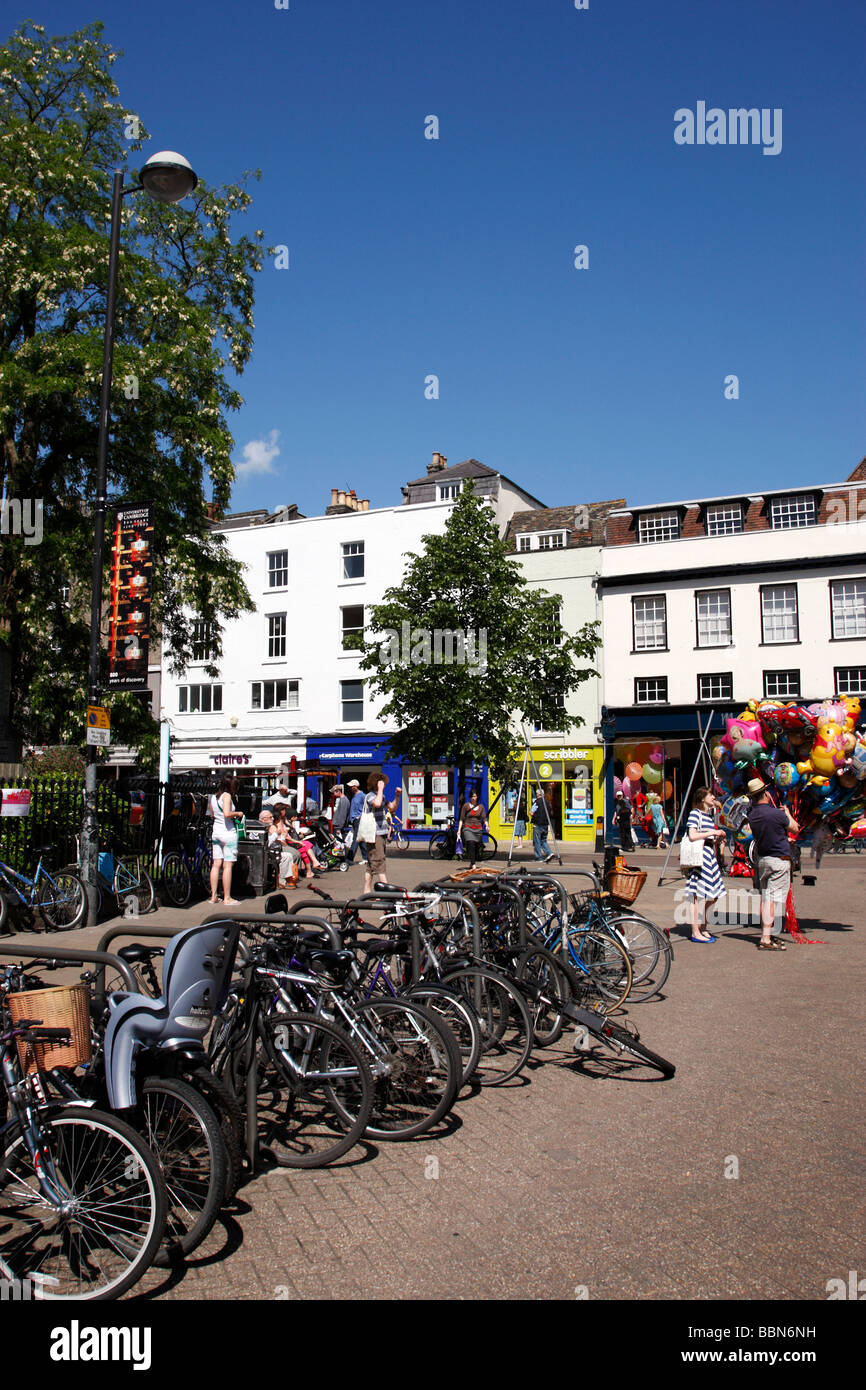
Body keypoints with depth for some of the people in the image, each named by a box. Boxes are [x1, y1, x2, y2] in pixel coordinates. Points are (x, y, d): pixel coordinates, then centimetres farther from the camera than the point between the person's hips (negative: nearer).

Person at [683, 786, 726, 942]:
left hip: (710, 857, 9)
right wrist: (712, 832, -14)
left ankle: (703, 929, 21)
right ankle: (695, 933, -3)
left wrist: (718, 837, 8)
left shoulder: (710, 814, 19)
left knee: (712, 896, 10)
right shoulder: (695, 813, -7)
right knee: (698, 895, -7)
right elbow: (692, 835, -19)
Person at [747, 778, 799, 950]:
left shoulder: (752, 816, 4)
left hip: (762, 859, 7)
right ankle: (767, 939, -9)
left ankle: (765, 935, 17)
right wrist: (787, 813, 16)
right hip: (779, 860, -7)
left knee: (765, 898, 12)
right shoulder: (776, 814, -17)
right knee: (775, 898, -6)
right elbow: (795, 829, -1)